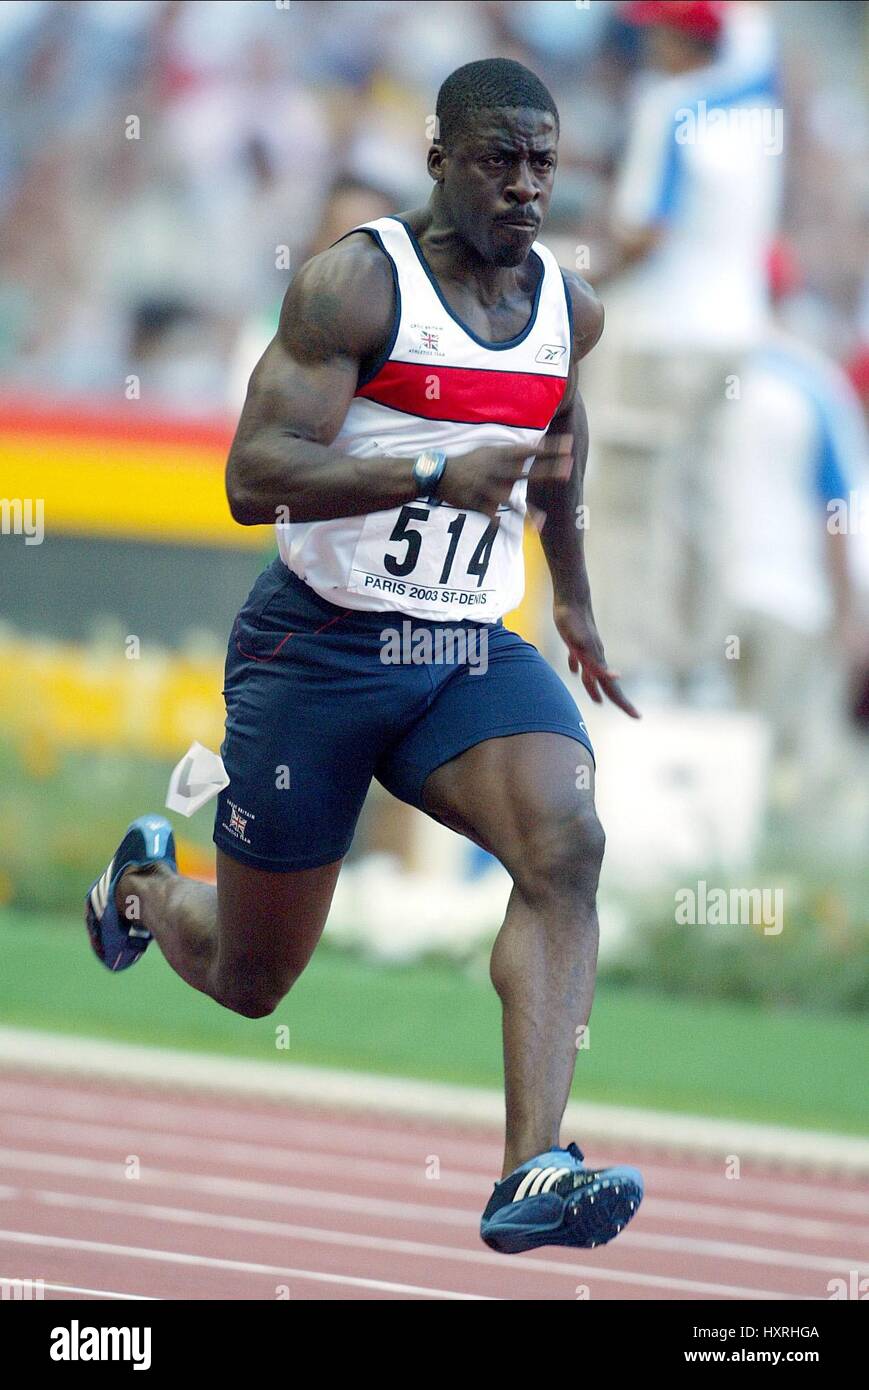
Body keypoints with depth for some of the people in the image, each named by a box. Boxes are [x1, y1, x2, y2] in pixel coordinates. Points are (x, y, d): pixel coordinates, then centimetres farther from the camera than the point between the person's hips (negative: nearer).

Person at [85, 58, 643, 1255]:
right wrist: (437, 475, -34)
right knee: (248, 982, 8)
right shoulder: (359, 282, -14)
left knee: (567, 845, -28)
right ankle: (145, 883, 47)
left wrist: (574, 595, 37)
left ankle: (534, 1176, -37)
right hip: (320, 649, -4)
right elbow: (253, 479, -23)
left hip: (470, 655, 4)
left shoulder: (570, 307, 7)